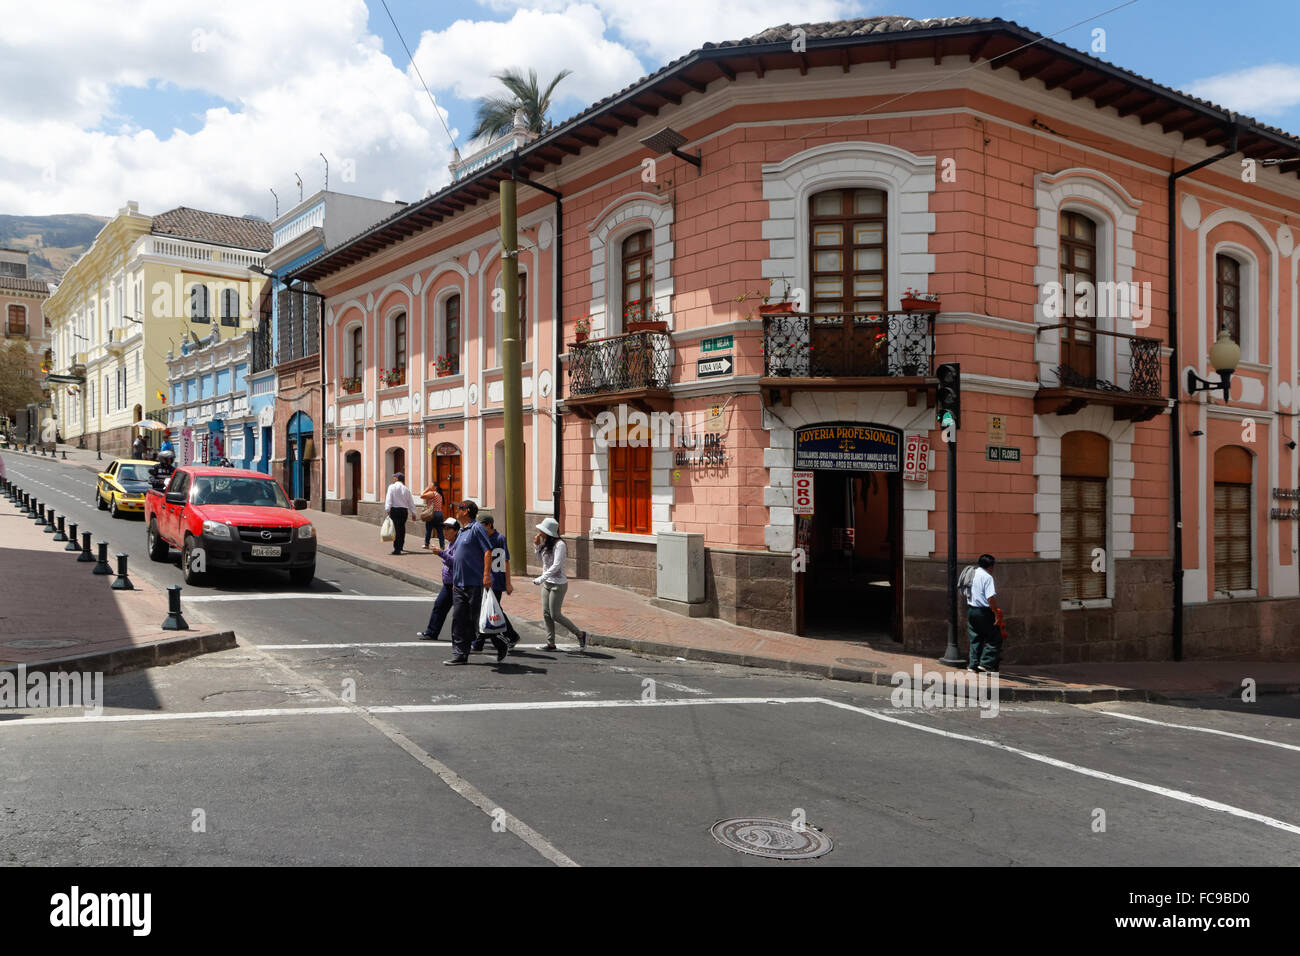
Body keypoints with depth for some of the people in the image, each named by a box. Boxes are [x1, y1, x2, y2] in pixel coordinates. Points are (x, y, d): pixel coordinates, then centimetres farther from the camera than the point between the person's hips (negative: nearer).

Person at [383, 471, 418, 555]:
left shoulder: (392, 487, 0)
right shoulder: (406, 489, 11)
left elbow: (388, 498, -11)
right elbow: (411, 502, 13)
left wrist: (387, 509, -16)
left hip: (395, 510, -4)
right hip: (404, 510, 4)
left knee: (397, 529, -8)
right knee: (402, 528, 16)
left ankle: (397, 549, -15)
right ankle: (400, 547, 29)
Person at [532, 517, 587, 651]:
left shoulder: (559, 544, -17)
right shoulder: (546, 544, 9)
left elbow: (556, 565, -23)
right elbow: (542, 560, 20)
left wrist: (541, 578, -26)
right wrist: (537, 546, 6)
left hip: (558, 584, -8)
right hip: (547, 583, 8)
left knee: (555, 615, -5)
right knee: (546, 614, 7)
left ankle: (580, 634, 9)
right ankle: (551, 643, 14)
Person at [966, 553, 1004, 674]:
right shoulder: (987, 577, -14)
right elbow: (990, 597, -22)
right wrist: (997, 613, -18)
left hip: (970, 609, 8)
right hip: (984, 611, -8)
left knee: (975, 639, 14)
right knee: (995, 639, 2)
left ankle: (974, 664, 14)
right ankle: (986, 663, -2)